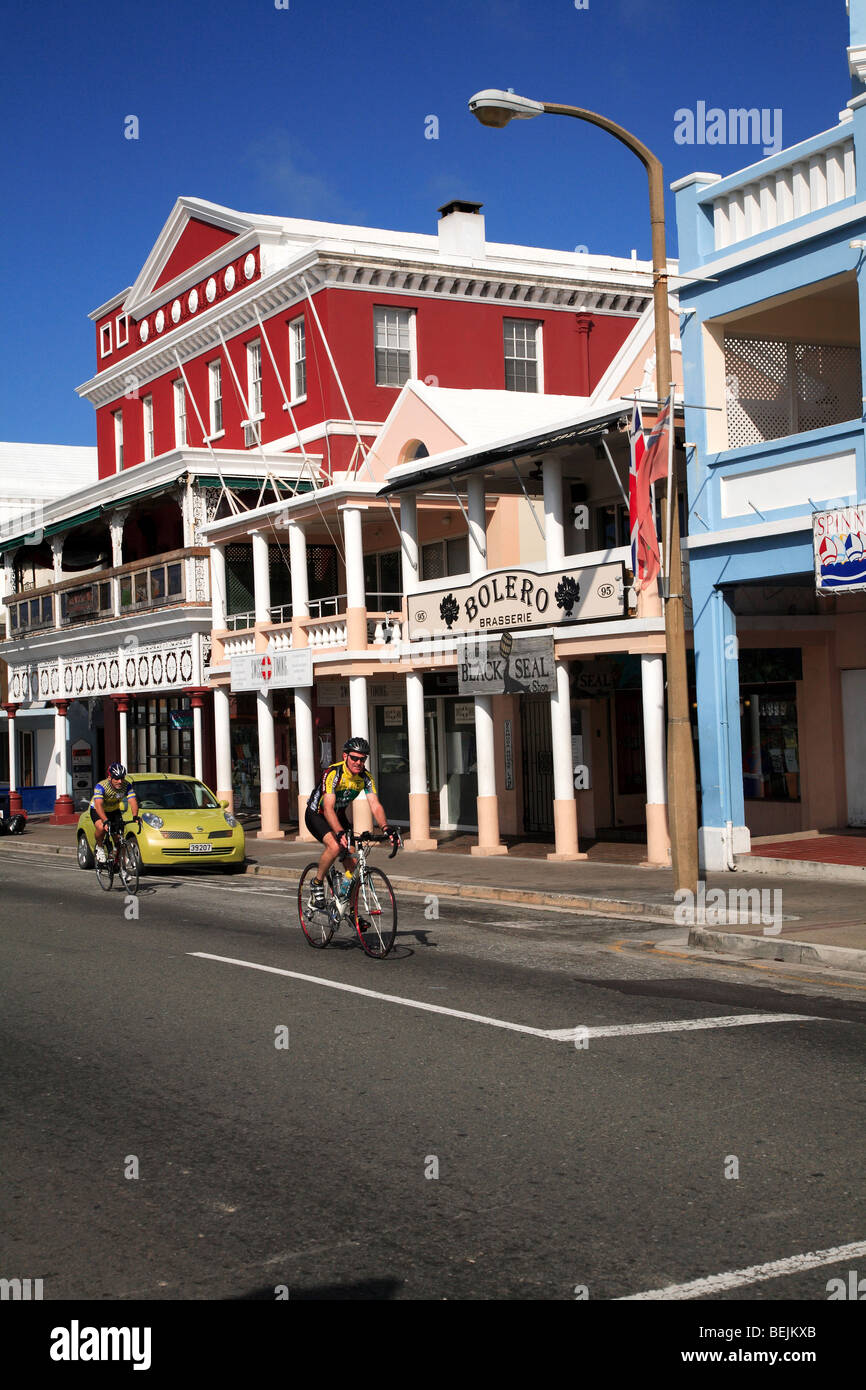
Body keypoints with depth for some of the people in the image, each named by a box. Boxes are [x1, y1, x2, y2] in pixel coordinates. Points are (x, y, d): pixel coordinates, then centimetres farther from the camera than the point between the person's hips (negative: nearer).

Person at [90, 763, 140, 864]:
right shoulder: (100, 786, -33)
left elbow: (133, 801, -32)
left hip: (114, 810, 4)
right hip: (97, 811, -4)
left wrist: (135, 816, -51)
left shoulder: (127, 786, -23)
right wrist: (105, 821, -59)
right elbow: (98, 805, -44)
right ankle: (99, 847, -5)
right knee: (101, 827, -33)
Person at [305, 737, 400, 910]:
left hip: (339, 816, 6)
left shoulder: (365, 777, -14)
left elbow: (375, 805, -22)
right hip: (317, 815, -6)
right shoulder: (332, 773, -31)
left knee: (353, 863, -6)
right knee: (335, 846, -33)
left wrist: (386, 829, -40)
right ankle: (317, 883, -10)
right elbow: (328, 809, -40)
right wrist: (340, 833, -55)